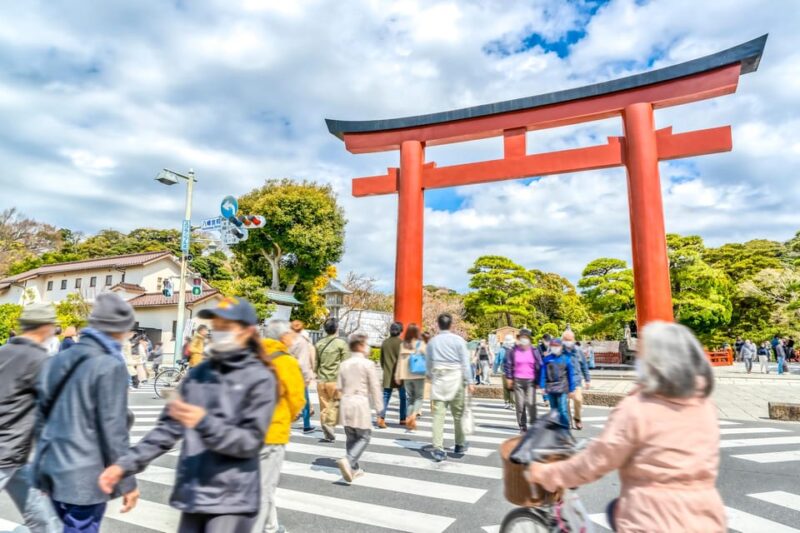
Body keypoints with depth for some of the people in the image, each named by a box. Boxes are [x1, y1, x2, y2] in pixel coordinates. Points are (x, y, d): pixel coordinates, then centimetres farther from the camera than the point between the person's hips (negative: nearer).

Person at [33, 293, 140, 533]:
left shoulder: (60, 360, 6)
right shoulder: (110, 366, -18)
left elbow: (42, 416, 14)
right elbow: (113, 430, -18)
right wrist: (127, 482, -10)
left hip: (52, 469, 8)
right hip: (84, 477, -8)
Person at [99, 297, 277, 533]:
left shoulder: (260, 379, -10)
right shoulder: (198, 373, 5)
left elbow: (250, 441, -14)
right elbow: (168, 427, 7)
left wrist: (204, 423, -26)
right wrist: (126, 463, -2)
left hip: (232, 501, -5)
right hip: (193, 495, 5)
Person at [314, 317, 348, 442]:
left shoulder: (319, 343, 6)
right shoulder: (341, 343, -8)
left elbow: (315, 363, 10)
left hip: (321, 380, 5)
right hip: (335, 380, -4)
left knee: (324, 407, 11)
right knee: (335, 406, 4)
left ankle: (327, 433, 15)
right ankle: (330, 431, -6)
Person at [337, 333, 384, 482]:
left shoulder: (344, 364, 8)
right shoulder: (367, 364, -8)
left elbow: (339, 387, 9)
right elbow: (374, 387, -8)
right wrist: (379, 407, -1)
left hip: (346, 402, 6)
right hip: (360, 402, -6)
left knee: (351, 437, 14)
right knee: (363, 437, 3)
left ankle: (354, 469, 18)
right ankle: (348, 460, -17)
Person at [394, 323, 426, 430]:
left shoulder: (403, 344, 3)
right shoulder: (421, 344, -6)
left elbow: (400, 360, 3)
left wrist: (398, 375, 7)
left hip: (406, 375, 3)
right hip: (418, 375, -3)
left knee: (410, 397, 14)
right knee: (419, 397, 7)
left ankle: (410, 420, 11)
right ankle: (413, 415, -16)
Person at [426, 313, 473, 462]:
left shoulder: (432, 341, 6)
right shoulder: (458, 340, -3)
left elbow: (428, 363, 13)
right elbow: (465, 362, -5)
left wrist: (430, 376, 30)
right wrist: (469, 382, -2)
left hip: (438, 379, 2)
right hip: (455, 379, -2)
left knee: (438, 414, 0)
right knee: (458, 413, 13)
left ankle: (438, 448, -6)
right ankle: (460, 444, 27)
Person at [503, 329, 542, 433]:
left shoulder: (534, 351, 3)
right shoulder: (513, 351, 3)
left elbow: (539, 366, 7)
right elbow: (508, 365, 8)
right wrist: (509, 378, 3)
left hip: (531, 381, -1)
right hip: (518, 381, 1)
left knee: (531, 403, -9)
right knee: (520, 404, 4)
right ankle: (522, 427, 15)